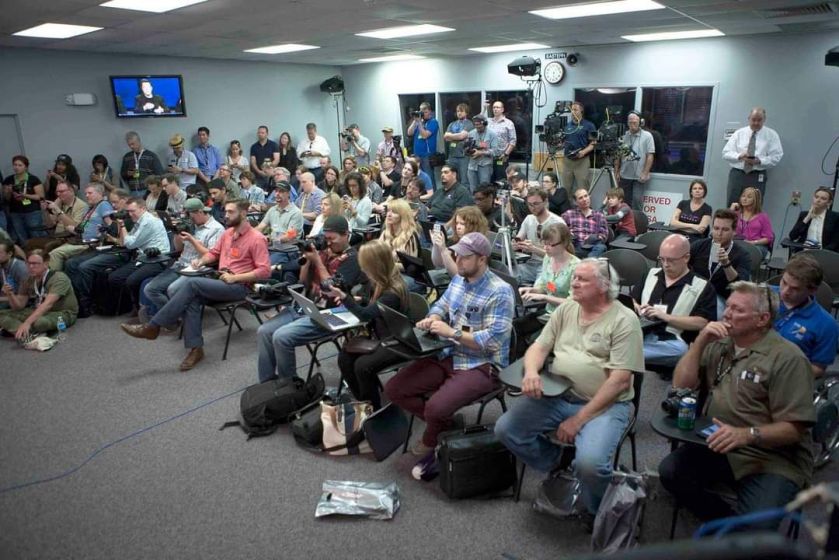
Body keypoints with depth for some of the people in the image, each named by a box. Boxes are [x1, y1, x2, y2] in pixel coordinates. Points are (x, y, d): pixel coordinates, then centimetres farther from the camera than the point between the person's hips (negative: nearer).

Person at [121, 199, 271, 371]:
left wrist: (235, 277, -20)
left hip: (239, 286, -7)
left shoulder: (256, 239, -10)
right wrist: (201, 260, 4)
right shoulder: (227, 233, 14)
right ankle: (196, 348, -21)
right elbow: (214, 253, 27)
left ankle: (153, 327, -20)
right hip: (221, 282, 7)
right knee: (192, 298, -24)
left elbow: (264, 271, -15)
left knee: (191, 283, -26)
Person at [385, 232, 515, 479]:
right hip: (448, 356, 8)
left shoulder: (500, 292, -16)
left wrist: (452, 332, -23)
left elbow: (493, 340, -21)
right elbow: (441, 306, 20)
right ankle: (445, 426, 11)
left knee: (435, 407, -30)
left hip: (482, 366, -8)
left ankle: (430, 443, 8)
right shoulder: (458, 279, 9)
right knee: (393, 389, -4)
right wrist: (432, 319, -4)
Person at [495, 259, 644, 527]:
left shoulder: (623, 320, -8)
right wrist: (531, 371, -16)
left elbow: (620, 380, -14)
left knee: (589, 463, -30)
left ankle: (598, 512, 7)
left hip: (605, 404, -5)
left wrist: (579, 419, -17)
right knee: (505, 428, -10)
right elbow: (539, 347, 9)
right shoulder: (566, 309, 10)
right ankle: (557, 466, 16)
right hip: (556, 396, 6)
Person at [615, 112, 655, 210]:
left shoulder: (647, 136, -2)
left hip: (639, 176, -3)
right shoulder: (623, 136, 6)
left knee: (637, 200, -10)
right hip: (624, 176, 3)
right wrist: (616, 172, 7)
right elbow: (618, 156, 11)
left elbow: (650, 156, -5)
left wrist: (645, 173, -11)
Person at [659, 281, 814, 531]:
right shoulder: (719, 345, 10)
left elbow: (794, 429, -14)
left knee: (753, 529, -26)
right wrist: (700, 342, -7)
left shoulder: (787, 358, -10)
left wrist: (746, 435, -31)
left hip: (773, 460, -6)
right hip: (718, 447, 6)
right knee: (670, 471, -18)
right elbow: (682, 385, 3)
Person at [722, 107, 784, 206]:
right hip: (737, 174, 1)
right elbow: (726, 153, 6)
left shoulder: (771, 135, 7)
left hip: (757, 177, -1)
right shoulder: (739, 133, 10)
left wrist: (760, 161, -17)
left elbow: (776, 157, 1)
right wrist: (739, 156, -14)